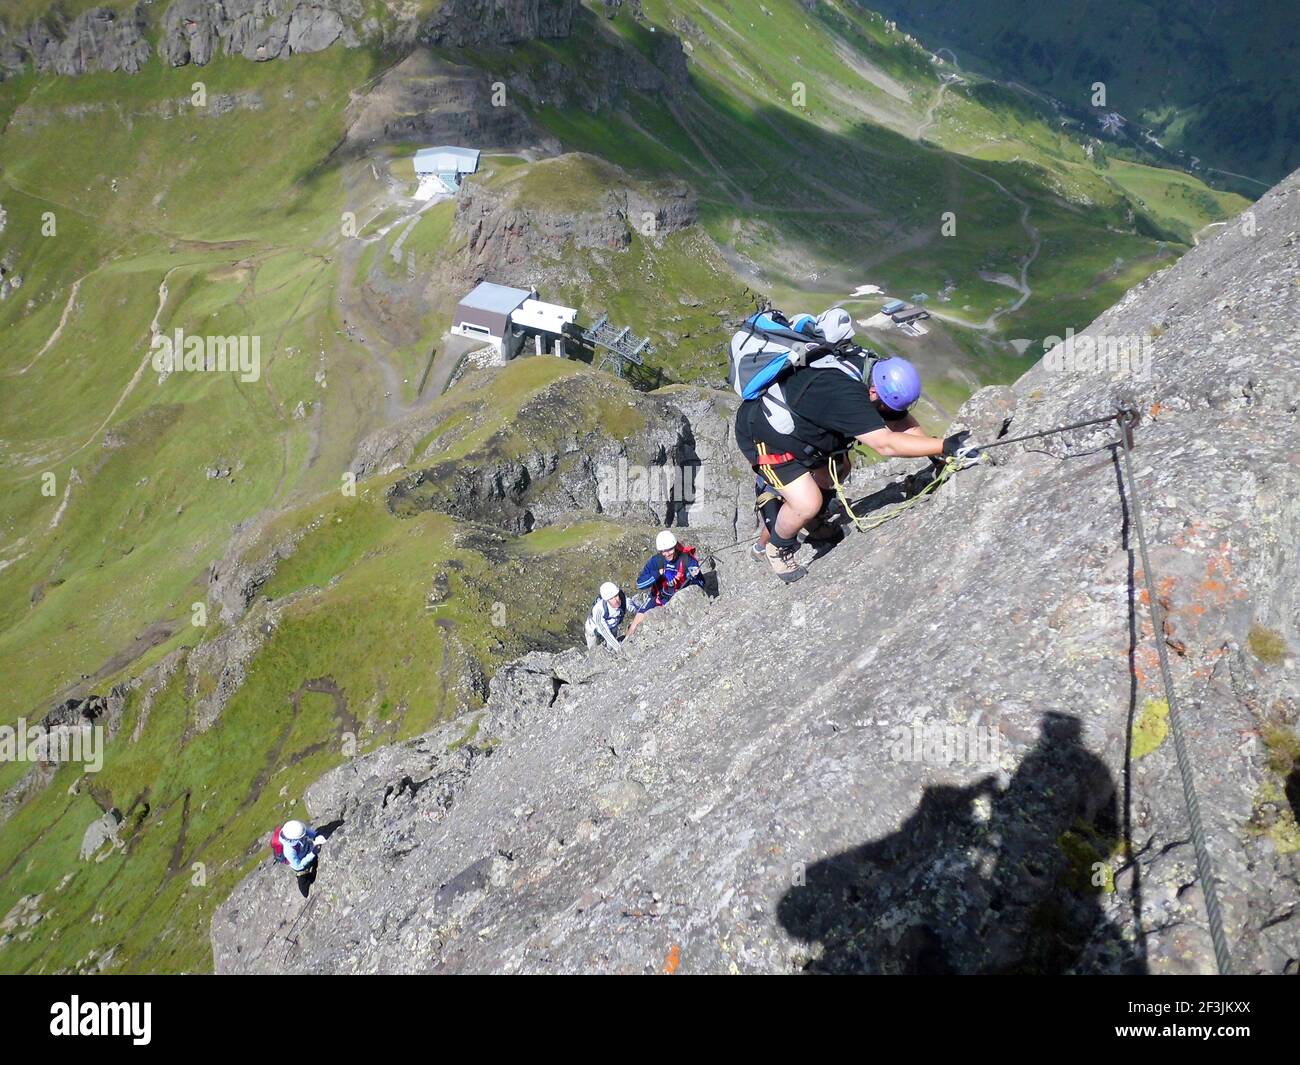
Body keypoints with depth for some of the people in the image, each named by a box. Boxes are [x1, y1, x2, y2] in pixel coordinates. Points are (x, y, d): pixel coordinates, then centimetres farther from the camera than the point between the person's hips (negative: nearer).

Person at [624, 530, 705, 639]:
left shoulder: (687, 560, -21)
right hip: (659, 597, 0)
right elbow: (640, 584, -20)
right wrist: (659, 572, -31)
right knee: (639, 620, -11)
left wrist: (695, 577, -41)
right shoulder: (656, 561, -16)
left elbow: (701, 585, -17)